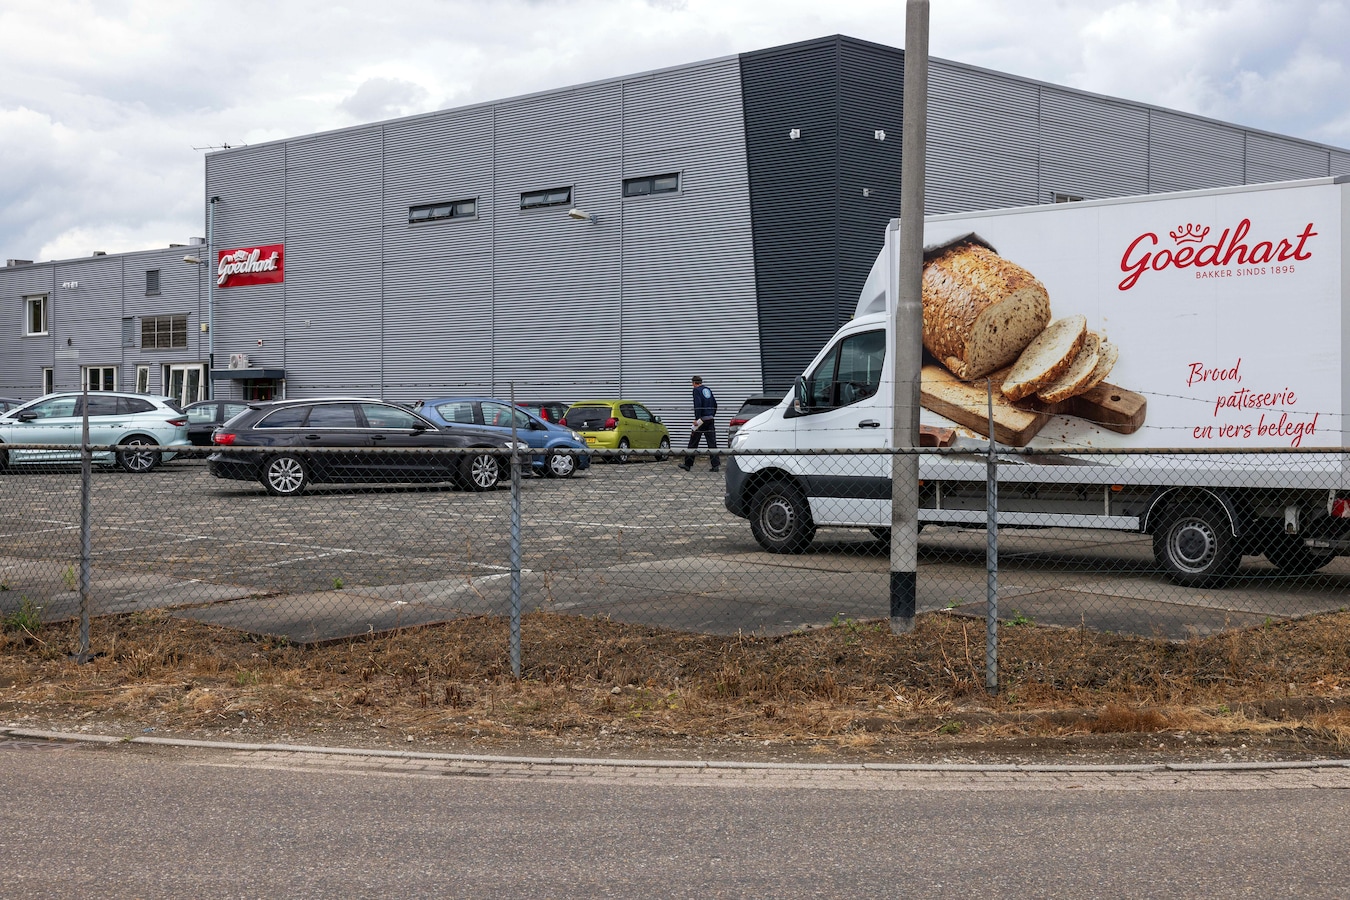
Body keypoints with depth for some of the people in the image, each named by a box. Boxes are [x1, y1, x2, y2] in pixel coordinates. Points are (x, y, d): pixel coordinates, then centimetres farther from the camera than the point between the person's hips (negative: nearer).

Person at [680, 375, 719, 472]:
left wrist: (697, 419, -18)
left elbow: (698, 405, -17)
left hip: (701, 419, -6)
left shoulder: (697, 390, -6)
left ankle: (688, 464, 8)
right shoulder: (708, 389, 15)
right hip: (710, 419, 6)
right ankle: (716, 465, -2)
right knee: (712, 443, 4)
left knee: (693, 442, 2)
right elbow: (715, 404, 18)